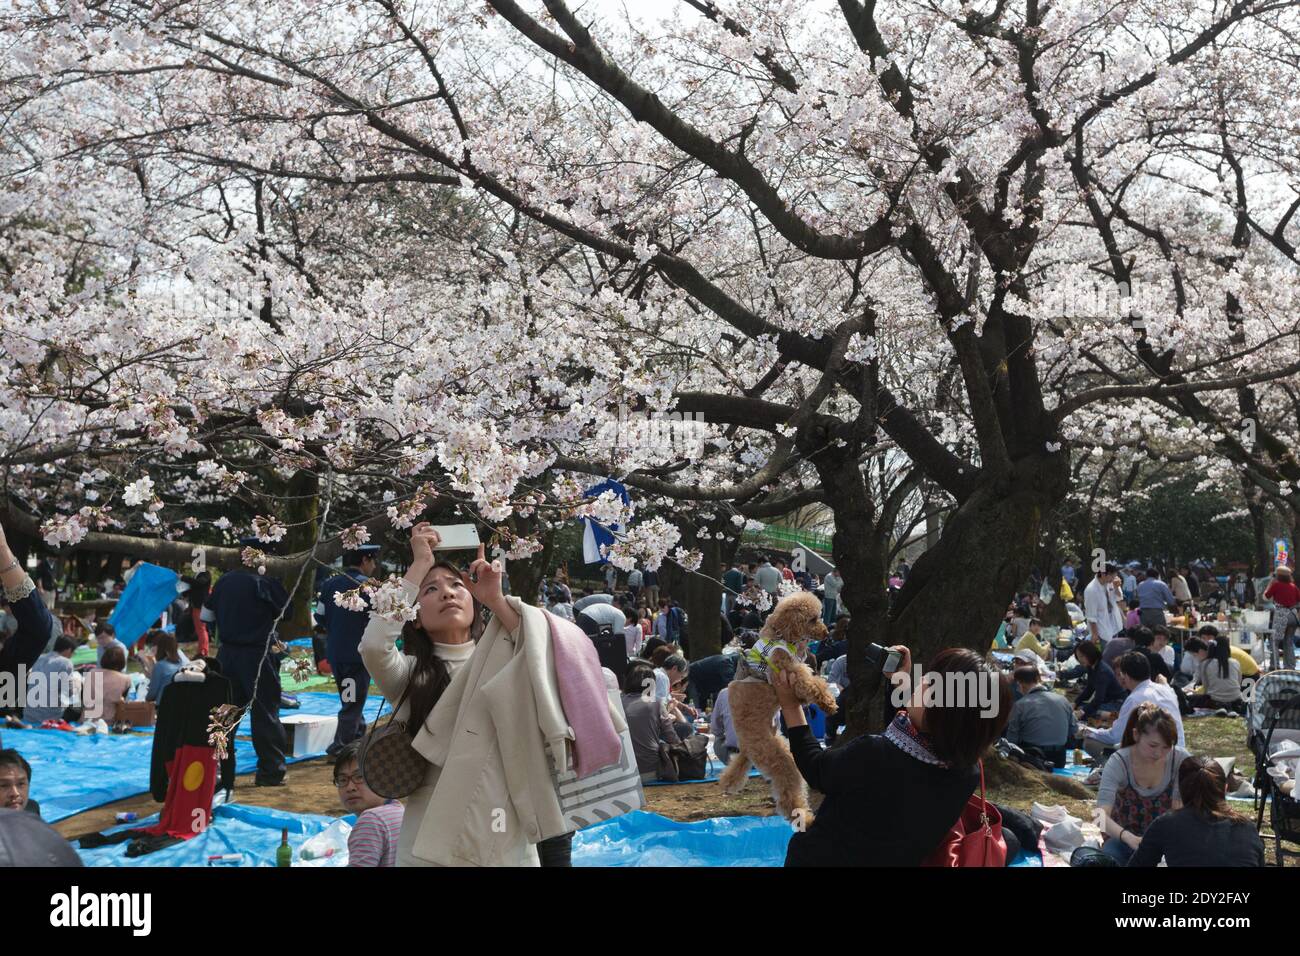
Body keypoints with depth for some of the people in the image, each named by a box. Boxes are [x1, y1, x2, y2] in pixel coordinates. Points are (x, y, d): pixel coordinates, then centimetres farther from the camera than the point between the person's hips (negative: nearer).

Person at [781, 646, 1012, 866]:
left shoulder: (876, 756, -35)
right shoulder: (968, 773, -19)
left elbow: (816, 770, -15)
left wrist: (791, 705, -5)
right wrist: (903, 681, 10)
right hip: (899, 858, 4)